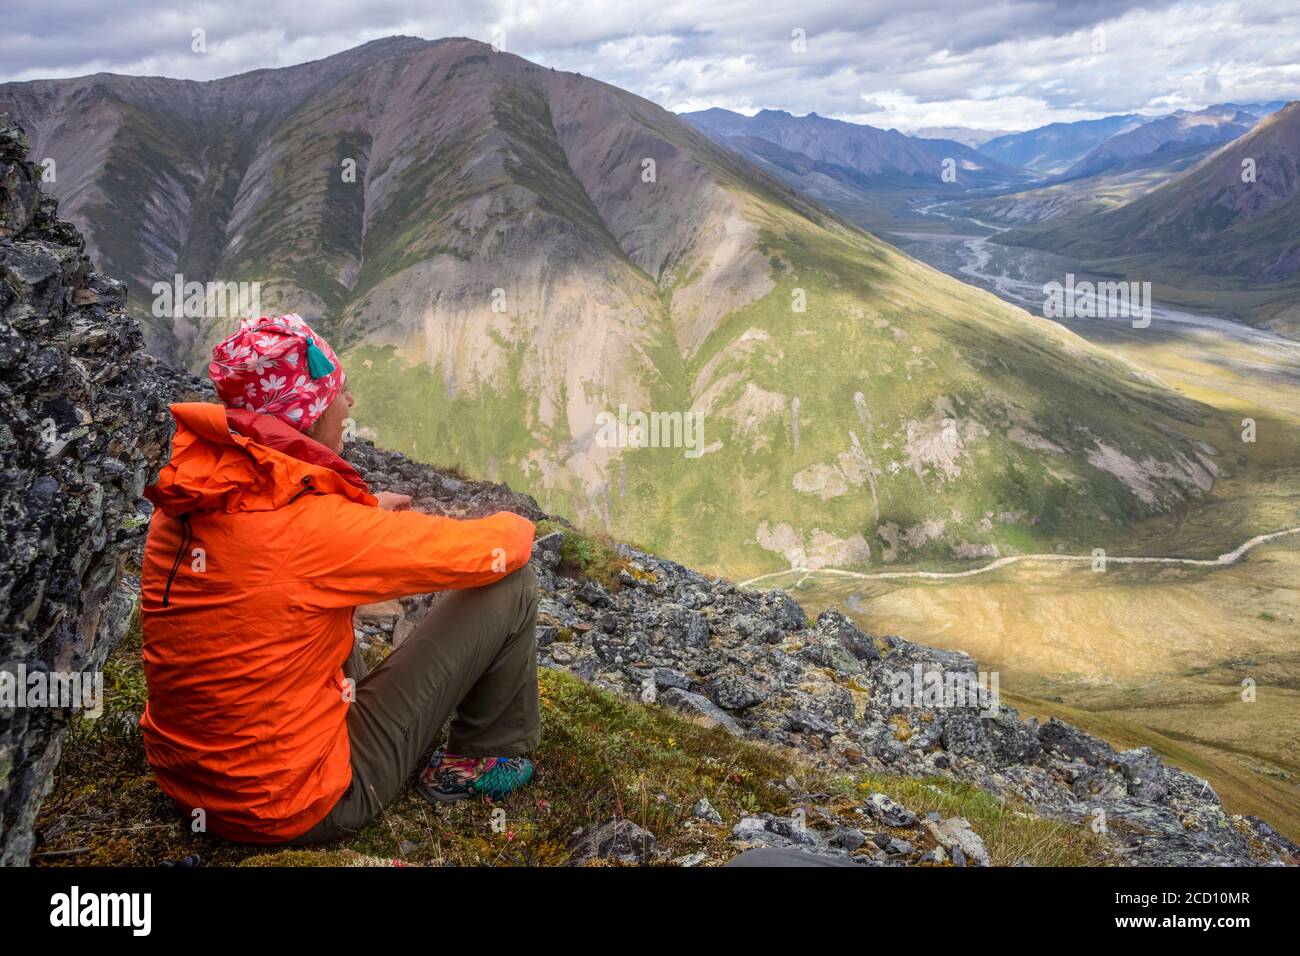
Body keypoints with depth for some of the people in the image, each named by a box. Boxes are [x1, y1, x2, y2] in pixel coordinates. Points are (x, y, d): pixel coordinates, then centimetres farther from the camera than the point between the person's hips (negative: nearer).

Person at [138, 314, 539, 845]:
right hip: (298, 808, -7)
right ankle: (483, 761, 17)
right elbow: (490, 550, -16)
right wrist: (514, 524, 6)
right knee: (509, 583, -4)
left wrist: (363, 512, 14)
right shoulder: (318, 527, -27)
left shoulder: (182, 499, -6)